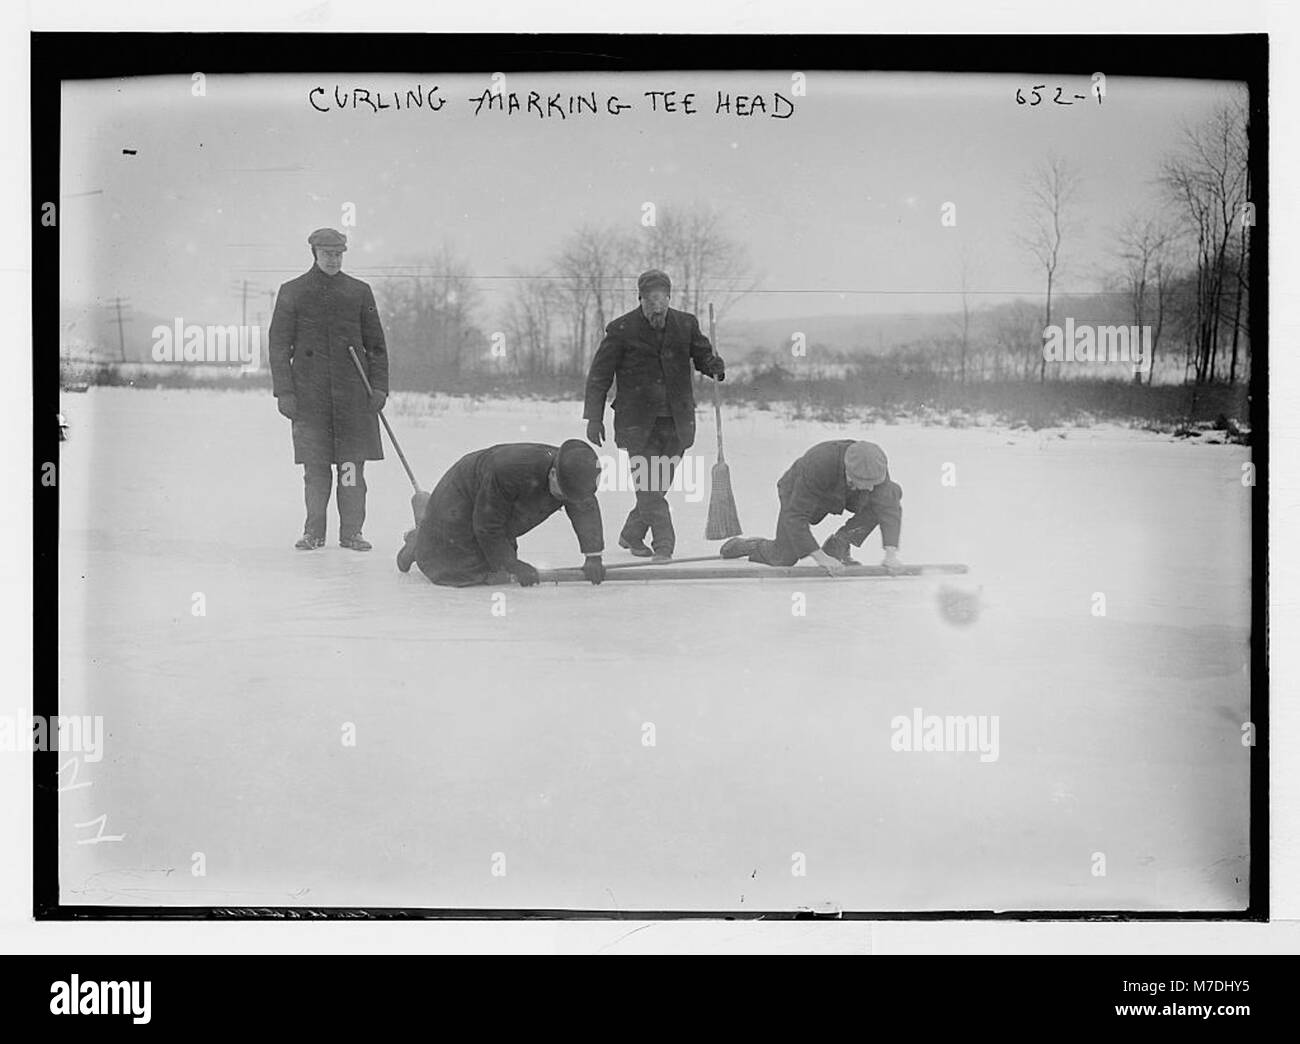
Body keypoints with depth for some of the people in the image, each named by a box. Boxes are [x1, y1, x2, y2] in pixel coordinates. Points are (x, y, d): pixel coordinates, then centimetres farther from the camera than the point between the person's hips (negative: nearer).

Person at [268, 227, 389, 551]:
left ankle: (351, 532, 7)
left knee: (352, 466, -1)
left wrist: (379, 387, 2)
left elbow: (376, 345, 11)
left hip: (353, 395, 1)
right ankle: (313, 533, 11)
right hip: (309, 394, -1)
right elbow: (278, 345, 5)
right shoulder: (292, 292, 6)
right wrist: (284, 391, -3)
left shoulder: (359, 292, 10)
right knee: (315, 467, 1)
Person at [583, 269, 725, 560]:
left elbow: (703, 355, 14)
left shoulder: (685, 325, 4)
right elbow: (599, 375, 0)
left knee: (659, 484, 9)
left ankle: (631, 536, 27)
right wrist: (594, 418, -3)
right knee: (649, 485, -11)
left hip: (676, 422, 3)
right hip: (637, 422, -3)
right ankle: (663, 544, -10)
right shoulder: (621, 330, -4)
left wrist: (715, 366, -12)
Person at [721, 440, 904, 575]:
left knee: (893, 494, -16)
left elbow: (888, 508, -33)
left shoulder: (875, 464, -33)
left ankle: (838, 546, -8)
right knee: (784, 558, -12)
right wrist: (820, 557, -47)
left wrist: (892, 553, -46)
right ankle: (743, 545, 21)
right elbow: (794, 517, -42)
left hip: (844, 494, 4)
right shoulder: (817, 466, -45)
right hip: (799, 494, -4)